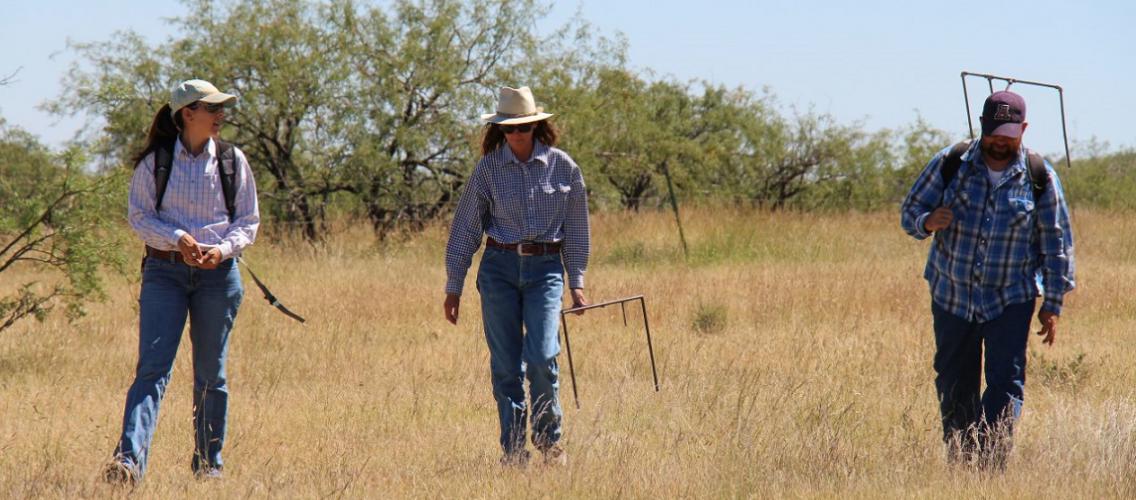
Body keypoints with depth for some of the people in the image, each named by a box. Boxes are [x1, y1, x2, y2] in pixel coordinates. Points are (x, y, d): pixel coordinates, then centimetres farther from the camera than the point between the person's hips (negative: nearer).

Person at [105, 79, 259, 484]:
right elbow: (139, 216, -1)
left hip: (218, 274, 2)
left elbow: (249, 221, 8)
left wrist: (222, 249, -11)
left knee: (210, 373, 7)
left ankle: (208, 462, 19)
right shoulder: (154, 162, 1)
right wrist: (177, 239, -17)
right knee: (153, 366, -13)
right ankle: (129, 459, -24)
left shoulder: (232, 161, 6)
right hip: (164, 271, -2)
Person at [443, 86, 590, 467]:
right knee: (505, 365, 1)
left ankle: (549, 439, 6)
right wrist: (453, 287, 5)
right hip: (500, 268, 1)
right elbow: (465, 228, 5)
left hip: (546, 268, -1)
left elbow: (576, 228, 9)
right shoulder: (488, 169, 0)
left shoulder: (562, 167, 1)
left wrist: (576, 283, 7)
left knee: (541, 357, -14)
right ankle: (512, 450, 9)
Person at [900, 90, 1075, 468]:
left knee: (1006, 383, -12)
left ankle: (989, 469, -14)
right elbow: (911, 211, 3)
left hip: (1011, 300, -1)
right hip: (952, 296, 1)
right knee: (953, 387, 8)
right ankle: (958, 463, 22)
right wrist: (928, 222, -22)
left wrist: (1052, 305, 0)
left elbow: (1056, 243, 2)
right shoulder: (949, 164, -2)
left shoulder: (1039, 177, -3)